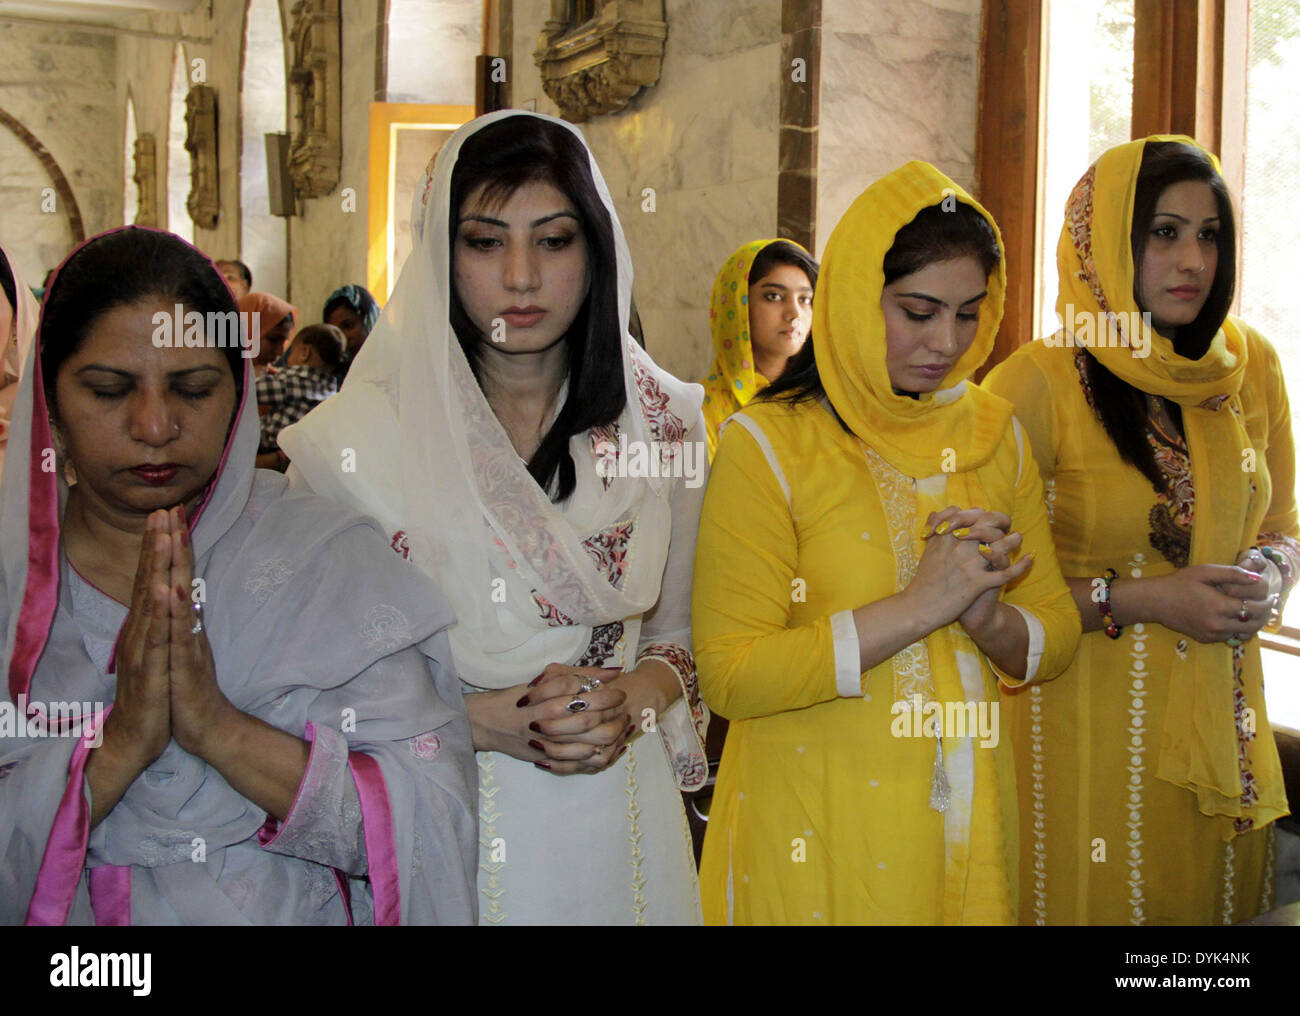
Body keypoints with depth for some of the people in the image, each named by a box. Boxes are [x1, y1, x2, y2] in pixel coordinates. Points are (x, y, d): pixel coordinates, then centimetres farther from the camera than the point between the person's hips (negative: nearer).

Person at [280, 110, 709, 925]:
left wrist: (633, 702, -11)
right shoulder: (355, 438, -11)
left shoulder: (668, 425, -1)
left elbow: (684, 630, 8)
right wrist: (474, 718, -17)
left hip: (618, 825, 3)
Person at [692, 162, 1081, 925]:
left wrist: (987, 616, -16)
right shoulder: (768, 444, -11)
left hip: (969, 825, 4)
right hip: (816, 832, -4)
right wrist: (919, 607, -21)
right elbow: (730, 676, -18)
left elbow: (1056, 638, 5)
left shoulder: (994, 434, 4)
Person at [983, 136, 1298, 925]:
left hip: (1222, 723, 5)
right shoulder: (1039, 382, -13)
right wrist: (1139, 601, -19)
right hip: (1084, 729, -4)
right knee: (1092, 901, 8)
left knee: (1215, 898, 16)